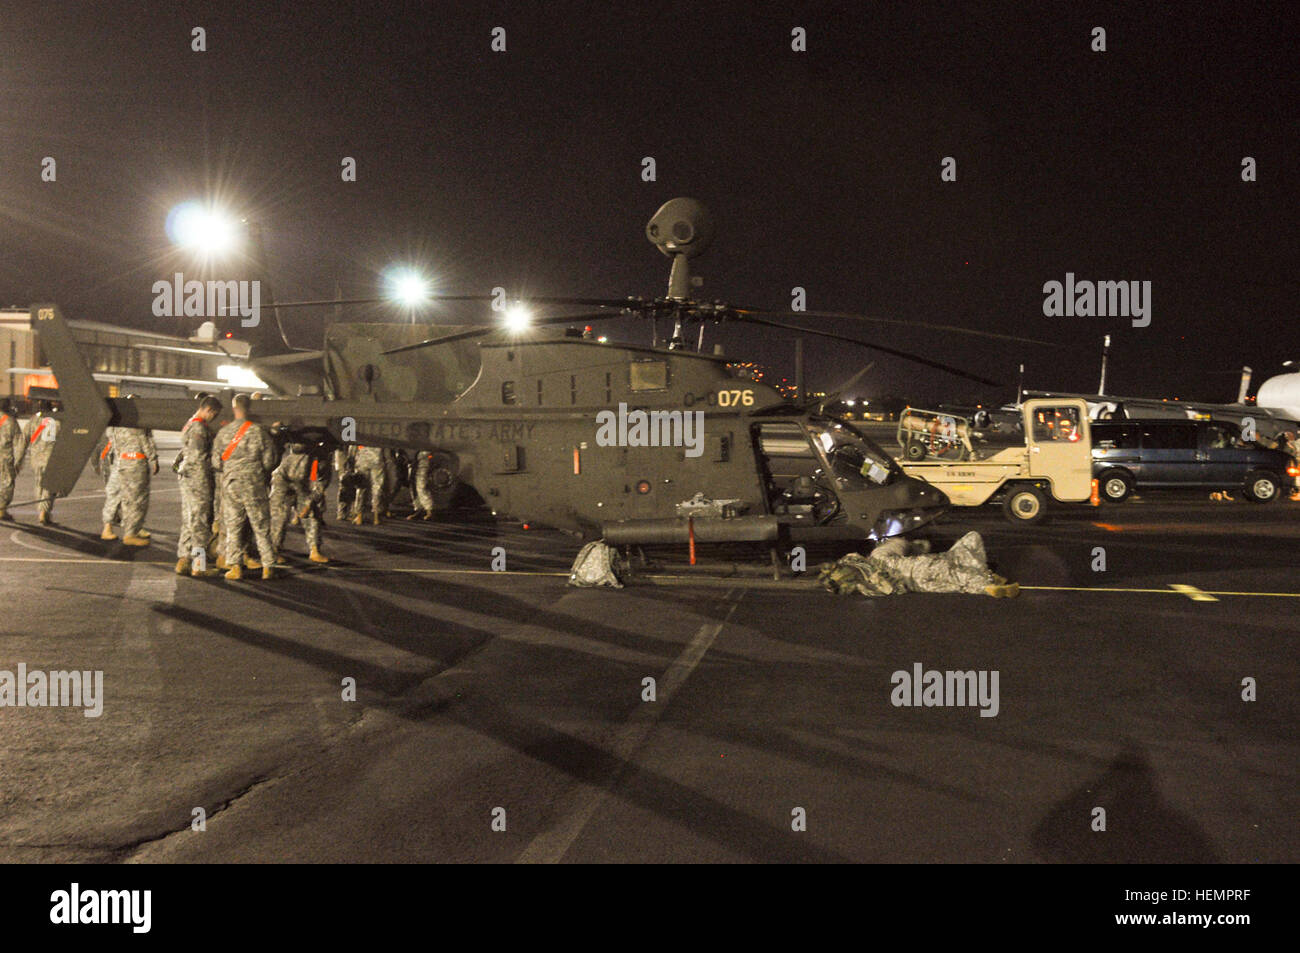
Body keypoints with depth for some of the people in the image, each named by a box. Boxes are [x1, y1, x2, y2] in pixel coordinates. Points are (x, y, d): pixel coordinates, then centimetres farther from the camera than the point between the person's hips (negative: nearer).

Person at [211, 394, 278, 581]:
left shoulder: (224, 432, 0)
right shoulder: (258, 430, -7)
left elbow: (216, 461, 3)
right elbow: (269, 459, -4)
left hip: (231, 483, 2)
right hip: (254, 484, -2)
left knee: (233, 526, 7)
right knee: (261, 526, 6)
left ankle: (235, 567, 2)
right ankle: (268, 567, 6)